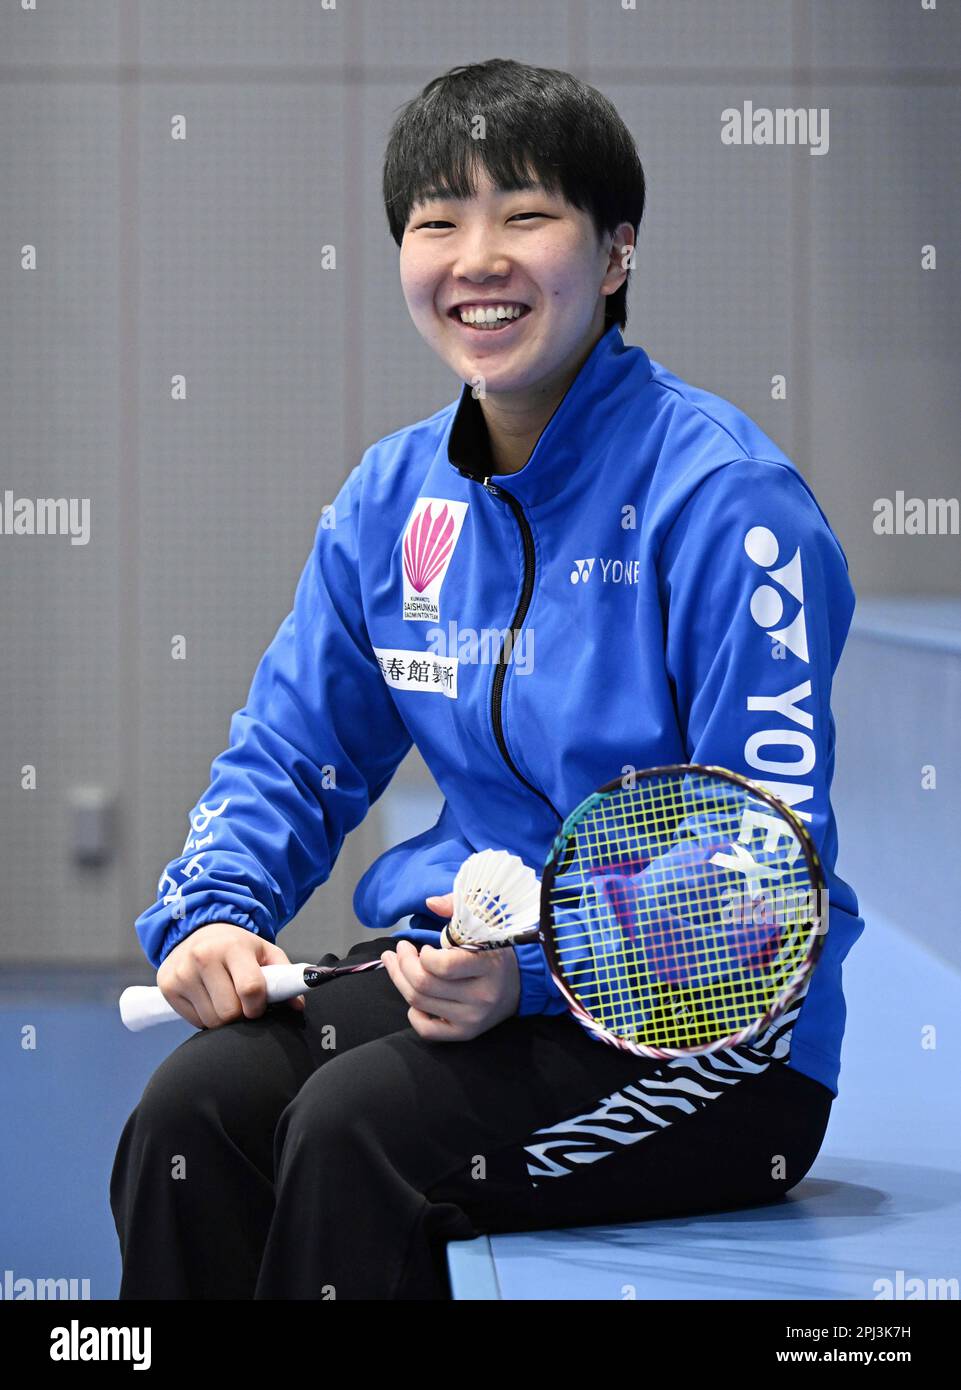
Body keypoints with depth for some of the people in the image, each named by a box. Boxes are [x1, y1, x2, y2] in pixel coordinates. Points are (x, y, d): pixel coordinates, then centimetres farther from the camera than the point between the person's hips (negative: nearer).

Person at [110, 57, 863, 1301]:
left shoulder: (724, 499, -13)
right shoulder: (393, 499, 8)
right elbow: (286, 757, 17)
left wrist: (536, 971, -29)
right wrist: (212, 912, -5)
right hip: (467, 958, 6)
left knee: (354, 1130, -29)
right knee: (193, 1105, -20)